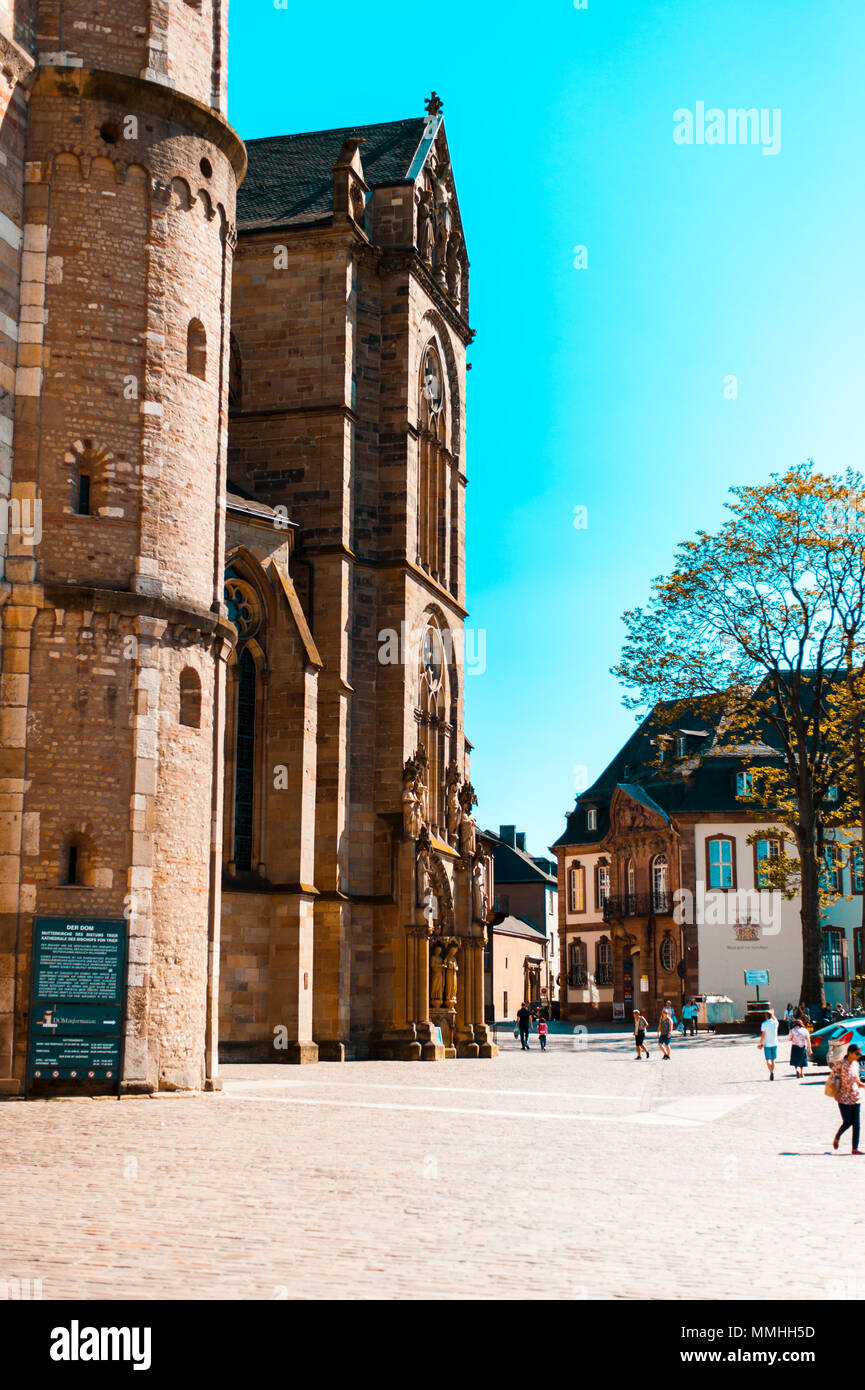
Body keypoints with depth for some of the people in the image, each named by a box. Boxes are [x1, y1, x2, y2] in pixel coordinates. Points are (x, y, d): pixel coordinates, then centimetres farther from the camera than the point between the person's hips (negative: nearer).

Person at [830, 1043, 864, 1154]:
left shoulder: (856, 1064, 8)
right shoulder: (840, 1065, -11)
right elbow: (831, 1080, -8)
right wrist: (835, 1093, -13)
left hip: (855, 1098, 5)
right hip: (844, 1098, -5)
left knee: (856, 1124, 0)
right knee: (848, 1122, -5)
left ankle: (855, 1148, 3)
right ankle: (837, 1139, 23)